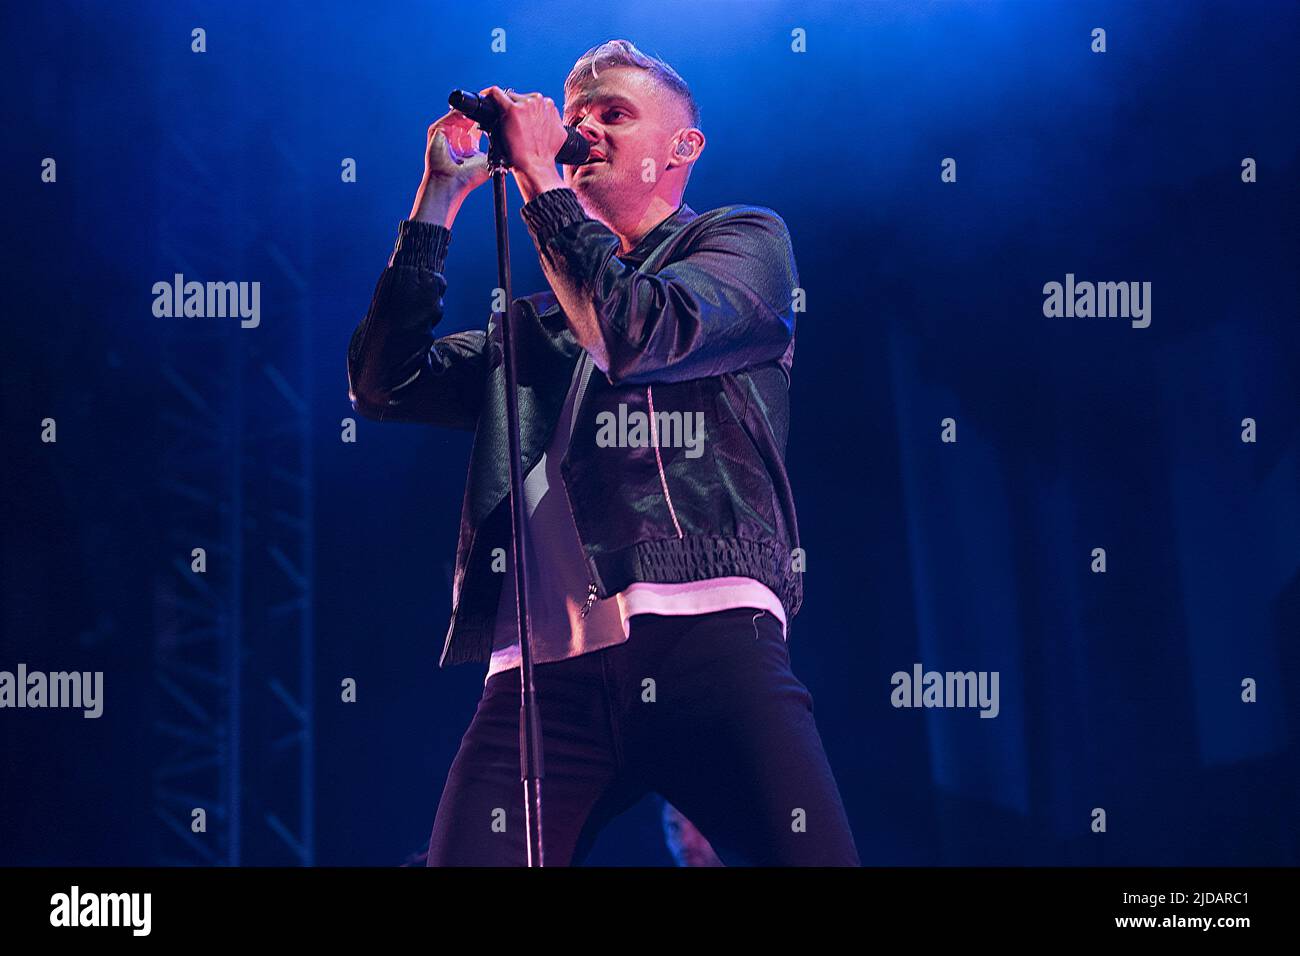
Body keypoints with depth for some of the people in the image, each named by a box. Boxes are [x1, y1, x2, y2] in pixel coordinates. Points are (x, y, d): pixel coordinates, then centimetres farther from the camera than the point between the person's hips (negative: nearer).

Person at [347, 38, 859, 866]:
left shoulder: (746, 239, 17)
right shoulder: (536, 323, 29)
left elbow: (638, 335, -2)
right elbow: (386, 384, 17)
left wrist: (540, 179, 5)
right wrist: (440, 198, 15)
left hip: (705, 633, -3)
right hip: (539, 665, 4)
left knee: (808, 854, -20)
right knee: (464, 857, -12)